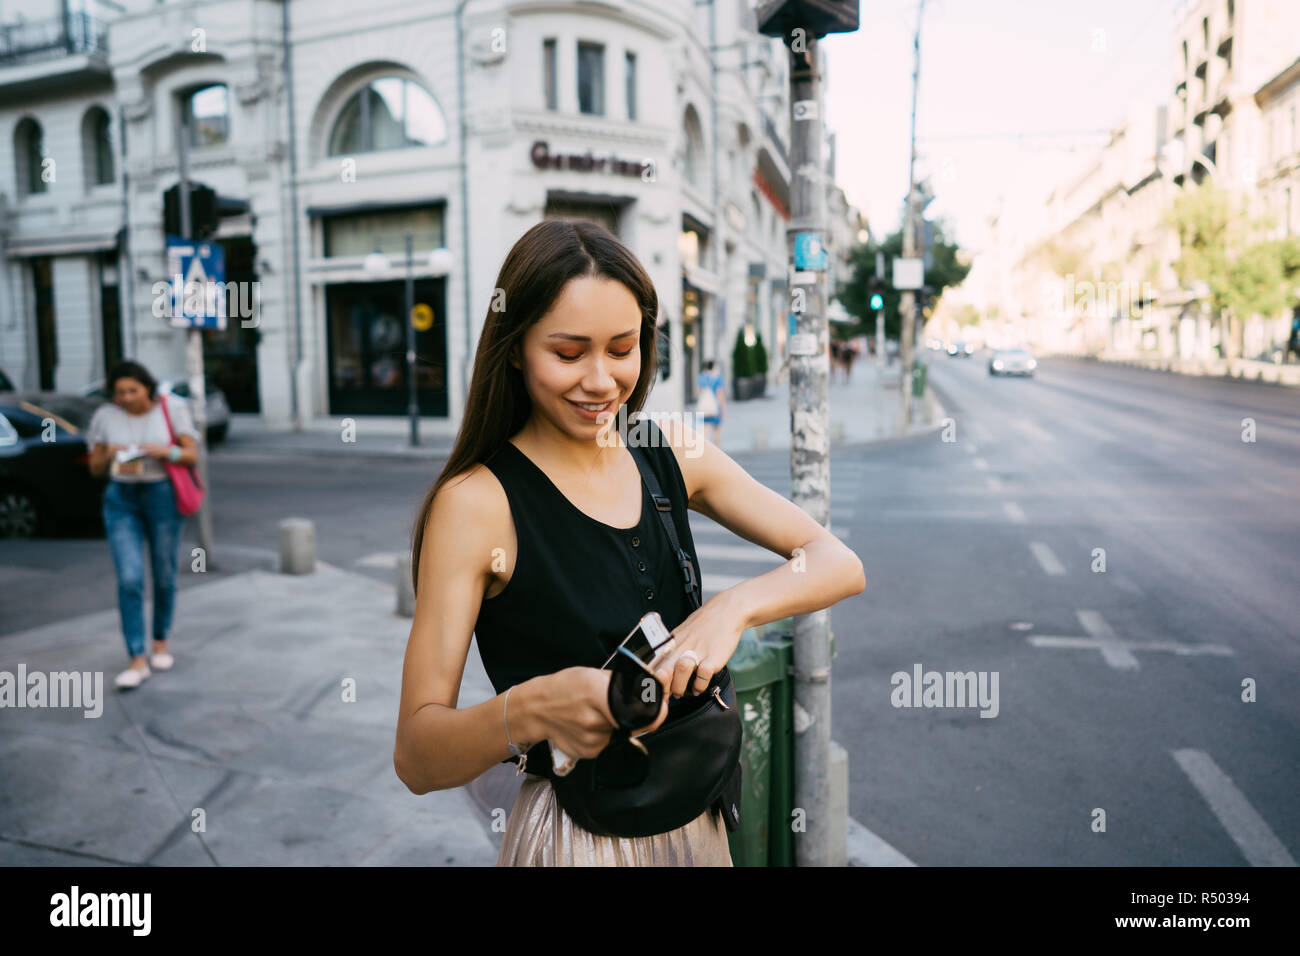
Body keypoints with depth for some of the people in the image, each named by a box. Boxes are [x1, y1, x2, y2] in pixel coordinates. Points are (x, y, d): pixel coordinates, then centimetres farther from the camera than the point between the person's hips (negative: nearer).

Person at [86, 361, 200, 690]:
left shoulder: (171, 409, -6)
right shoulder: (105, 416, -1)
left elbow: (192, 455, -5)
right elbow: (95, 468, 4)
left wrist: (165, 451, -24)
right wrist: (108, 455, -17)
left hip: (163, 496, -1)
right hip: (122, 499, 1)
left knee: (164, 575, 9)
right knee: (129, 579, -10)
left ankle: (161, 643, 30)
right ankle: (137, 662, -7)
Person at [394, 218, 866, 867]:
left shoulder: (670, 452, -3)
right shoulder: (476, 502, -17)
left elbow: (841, 565, -6)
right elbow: (414, 758, -18)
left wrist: (734, 607, -24)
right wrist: (530, 708, -37)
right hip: (574, 838, -5)